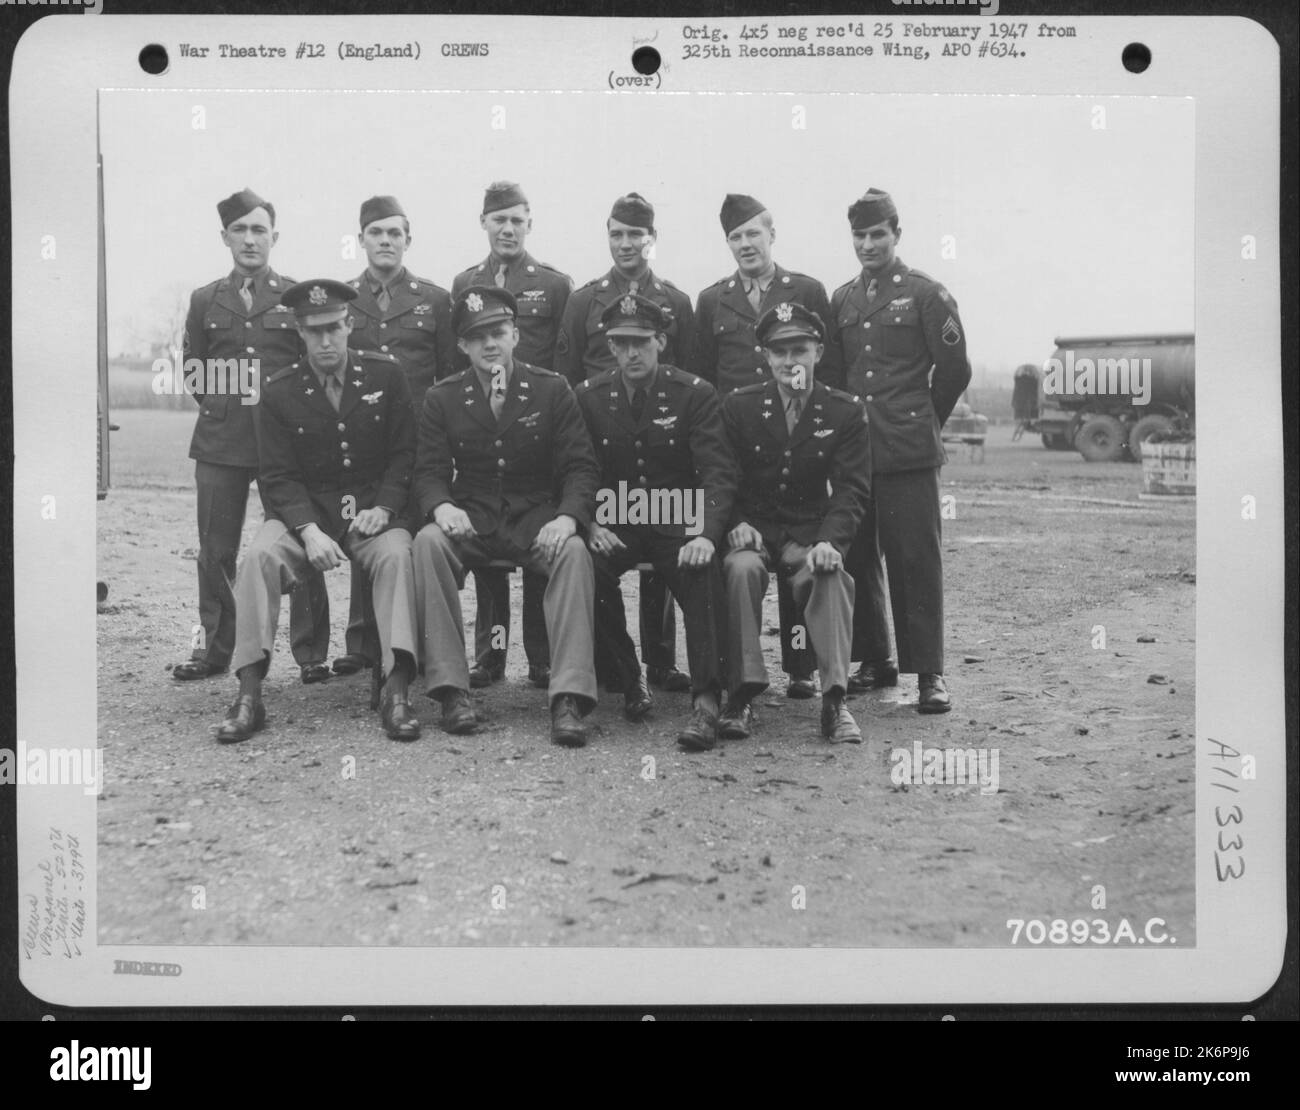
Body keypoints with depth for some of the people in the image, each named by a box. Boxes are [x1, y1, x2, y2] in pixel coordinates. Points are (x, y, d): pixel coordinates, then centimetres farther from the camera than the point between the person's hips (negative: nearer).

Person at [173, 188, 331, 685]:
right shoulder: (205, 301, 13)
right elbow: (194, 369, 19)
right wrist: (222, 403, 8)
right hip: (219, 442, 2)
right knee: (216, 550, 4)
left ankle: (310, 654, 5)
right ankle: (215, 649, 16)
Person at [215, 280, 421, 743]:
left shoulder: (385, 374, 2)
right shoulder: (280, 391, 0)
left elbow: (404, 453, 3)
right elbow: (279, 475, -3)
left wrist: (384, 507, -14)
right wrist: (309, 530, -20)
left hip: (372, 508, 0)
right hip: (303, 512, 0)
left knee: (396, 555, -32)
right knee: (258, 557, -28)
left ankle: (397, 690, -33)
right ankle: (249, 695, -24)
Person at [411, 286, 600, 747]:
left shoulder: (552, 389, 4)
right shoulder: (442, 398, 7)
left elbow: (580, 467, 0)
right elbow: (428, 471, 2)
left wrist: (568, 517, -21)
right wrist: (441, 506, -23)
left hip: (537, 518, -1)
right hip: (469, 519, 1)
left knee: (574, 552, -33)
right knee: (428, 542, -32)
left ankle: (569, 698, -34)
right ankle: (451, 689, -27)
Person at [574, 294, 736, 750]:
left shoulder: (695, 394, -2)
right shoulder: (589, 396, 5)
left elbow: (718, 472, -10)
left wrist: (707, 535, -29)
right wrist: (590, 524, -17)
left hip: (678, 522, -1)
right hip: (614, 524, 2)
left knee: (704, 572, -34)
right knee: (587, 564, -31)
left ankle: (706, 702, -31)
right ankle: (629, 682, -11)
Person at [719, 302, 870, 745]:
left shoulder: (846, 412, 2)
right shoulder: (738, 406, 4)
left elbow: (851, 489, -4)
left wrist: (829, 540, -22)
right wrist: (736, 524, -17)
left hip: (811, 532, 0)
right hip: (753, 528, 0)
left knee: (829, 575, -32)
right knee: (742, 567, -33)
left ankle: (834, 699, -28)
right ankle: (742, 693, -26)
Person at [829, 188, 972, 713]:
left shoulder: (927, 294, 0)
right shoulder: (841, 300, 14)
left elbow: (954, 370, 1)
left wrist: (920, 423, 9)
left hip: (909, 453, -5)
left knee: (916, 560, -5)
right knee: (856, 558, 6)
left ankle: (929, 673, 0)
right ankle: (875, 661, 18)